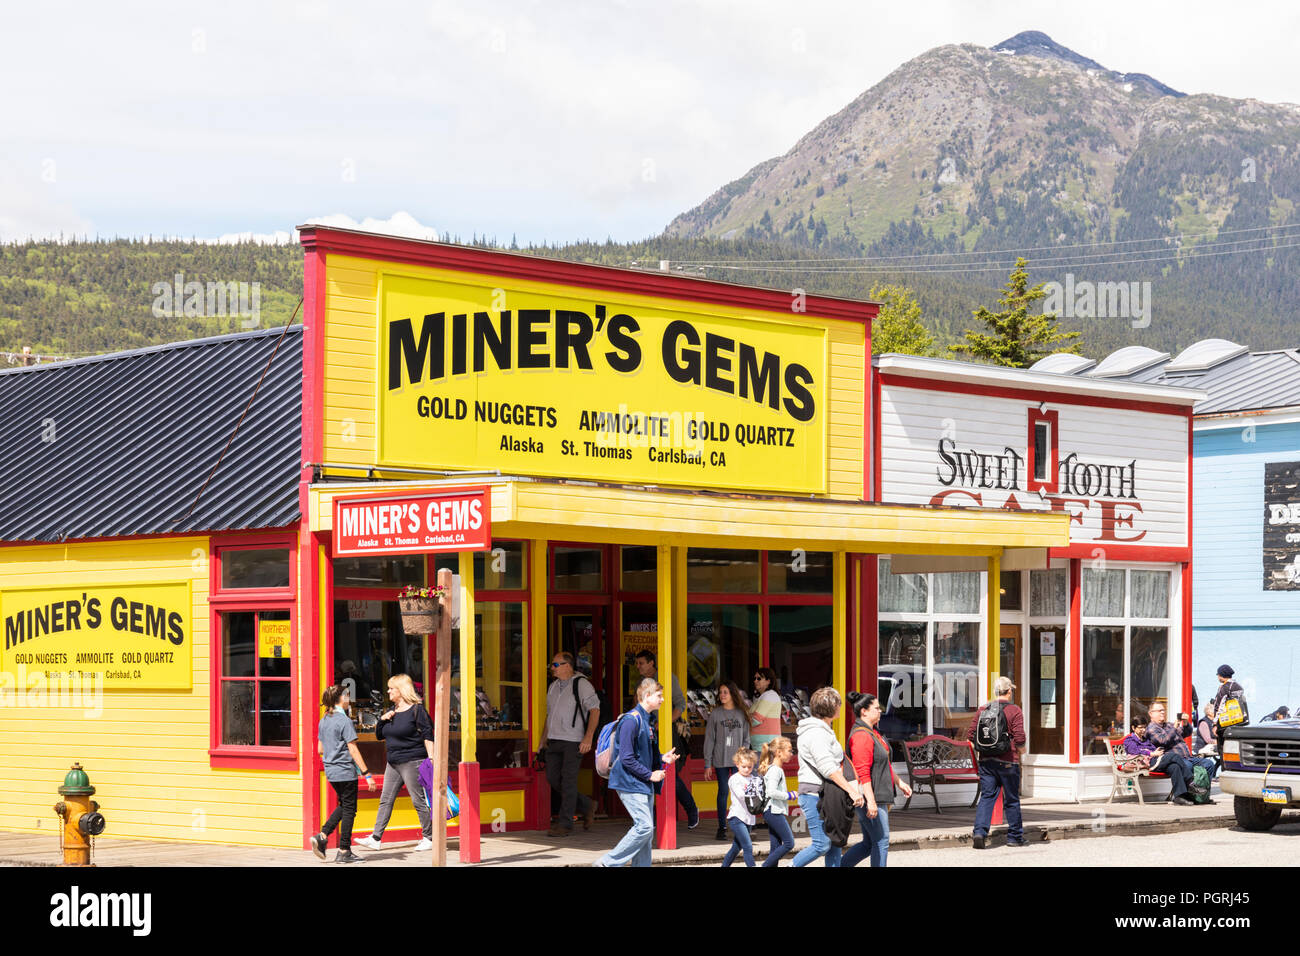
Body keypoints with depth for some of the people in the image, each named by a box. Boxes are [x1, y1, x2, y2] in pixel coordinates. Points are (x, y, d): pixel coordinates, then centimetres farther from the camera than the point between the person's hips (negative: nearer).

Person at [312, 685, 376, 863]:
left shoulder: (323, 721, 8)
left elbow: (320, 750, 13)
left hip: (330, 771, 8)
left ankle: (322, 836, 6)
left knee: (344, 806, 21)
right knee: (349, 809, 2)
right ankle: (344, 852, 5)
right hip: (345, 771, -8)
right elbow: (353, 750, -17)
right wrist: (367, 774, -16)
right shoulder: (344, 721, -15)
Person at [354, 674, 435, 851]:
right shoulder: (392, 711, 15)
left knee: (419, 800, -3)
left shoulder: (416, 710, -8)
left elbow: (427, 735, -10)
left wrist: (430, 758, -18)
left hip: (412, 762, -8)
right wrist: (382, 720, 3)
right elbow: (379, 735, 22)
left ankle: (429, 838, 5)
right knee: (385, 800, 4)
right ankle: (375, 838, 4)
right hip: (393, 763, 8)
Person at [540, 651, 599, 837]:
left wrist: (588, 737, -19)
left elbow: (595, 710, -11)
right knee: (553, 778, 5)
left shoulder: (581, 684, -7)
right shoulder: (553, 686, 17)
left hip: (573, 741, -8)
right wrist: (544, 737, 20)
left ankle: (565, 824, -1)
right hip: (555, 740, 8)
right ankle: (586, 806, 21)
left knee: (568, 781, -7)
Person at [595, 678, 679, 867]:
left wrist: (662, 759, 6)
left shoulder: (648, 720, 14)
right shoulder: (631, 720, -16)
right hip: (630, 784, -10)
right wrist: (650, 774, -15)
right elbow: (627, 759, -20)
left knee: (647, 830, 7)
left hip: (645, 785, 10)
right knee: (644, 826, -15)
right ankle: (608, 862, -7)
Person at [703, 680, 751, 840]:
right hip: (720, 761, 0)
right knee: (723, 792, 1)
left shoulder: (742, 714, 6)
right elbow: (709, 739, 2)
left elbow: (746, 738, 9)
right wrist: (708, 764, -2)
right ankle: (722, 827, 8)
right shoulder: (715, 714, 3)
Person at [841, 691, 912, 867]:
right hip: (871, 798, -10)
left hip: (879, 797, 10)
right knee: (881, 841, -4)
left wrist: (899, 782, 30)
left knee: (869, 844, 12)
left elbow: (885, 763, 29)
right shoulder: (861, 735, -18)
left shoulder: (873, 732, 17)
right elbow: (862, 772, -24)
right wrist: (871, 801, -27)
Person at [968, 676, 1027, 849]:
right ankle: (1015, 836, 17)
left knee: (986, 796, 3)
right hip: (1007, 761, -3)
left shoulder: (983, 710, 5)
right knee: (1011, 799, 8)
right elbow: (1019, 738, -13)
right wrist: (1021, 749, 8)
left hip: (986, 761, 3)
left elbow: (970, 736, 5)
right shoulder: (1015, 711, -7)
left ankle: (980, 831, -14)